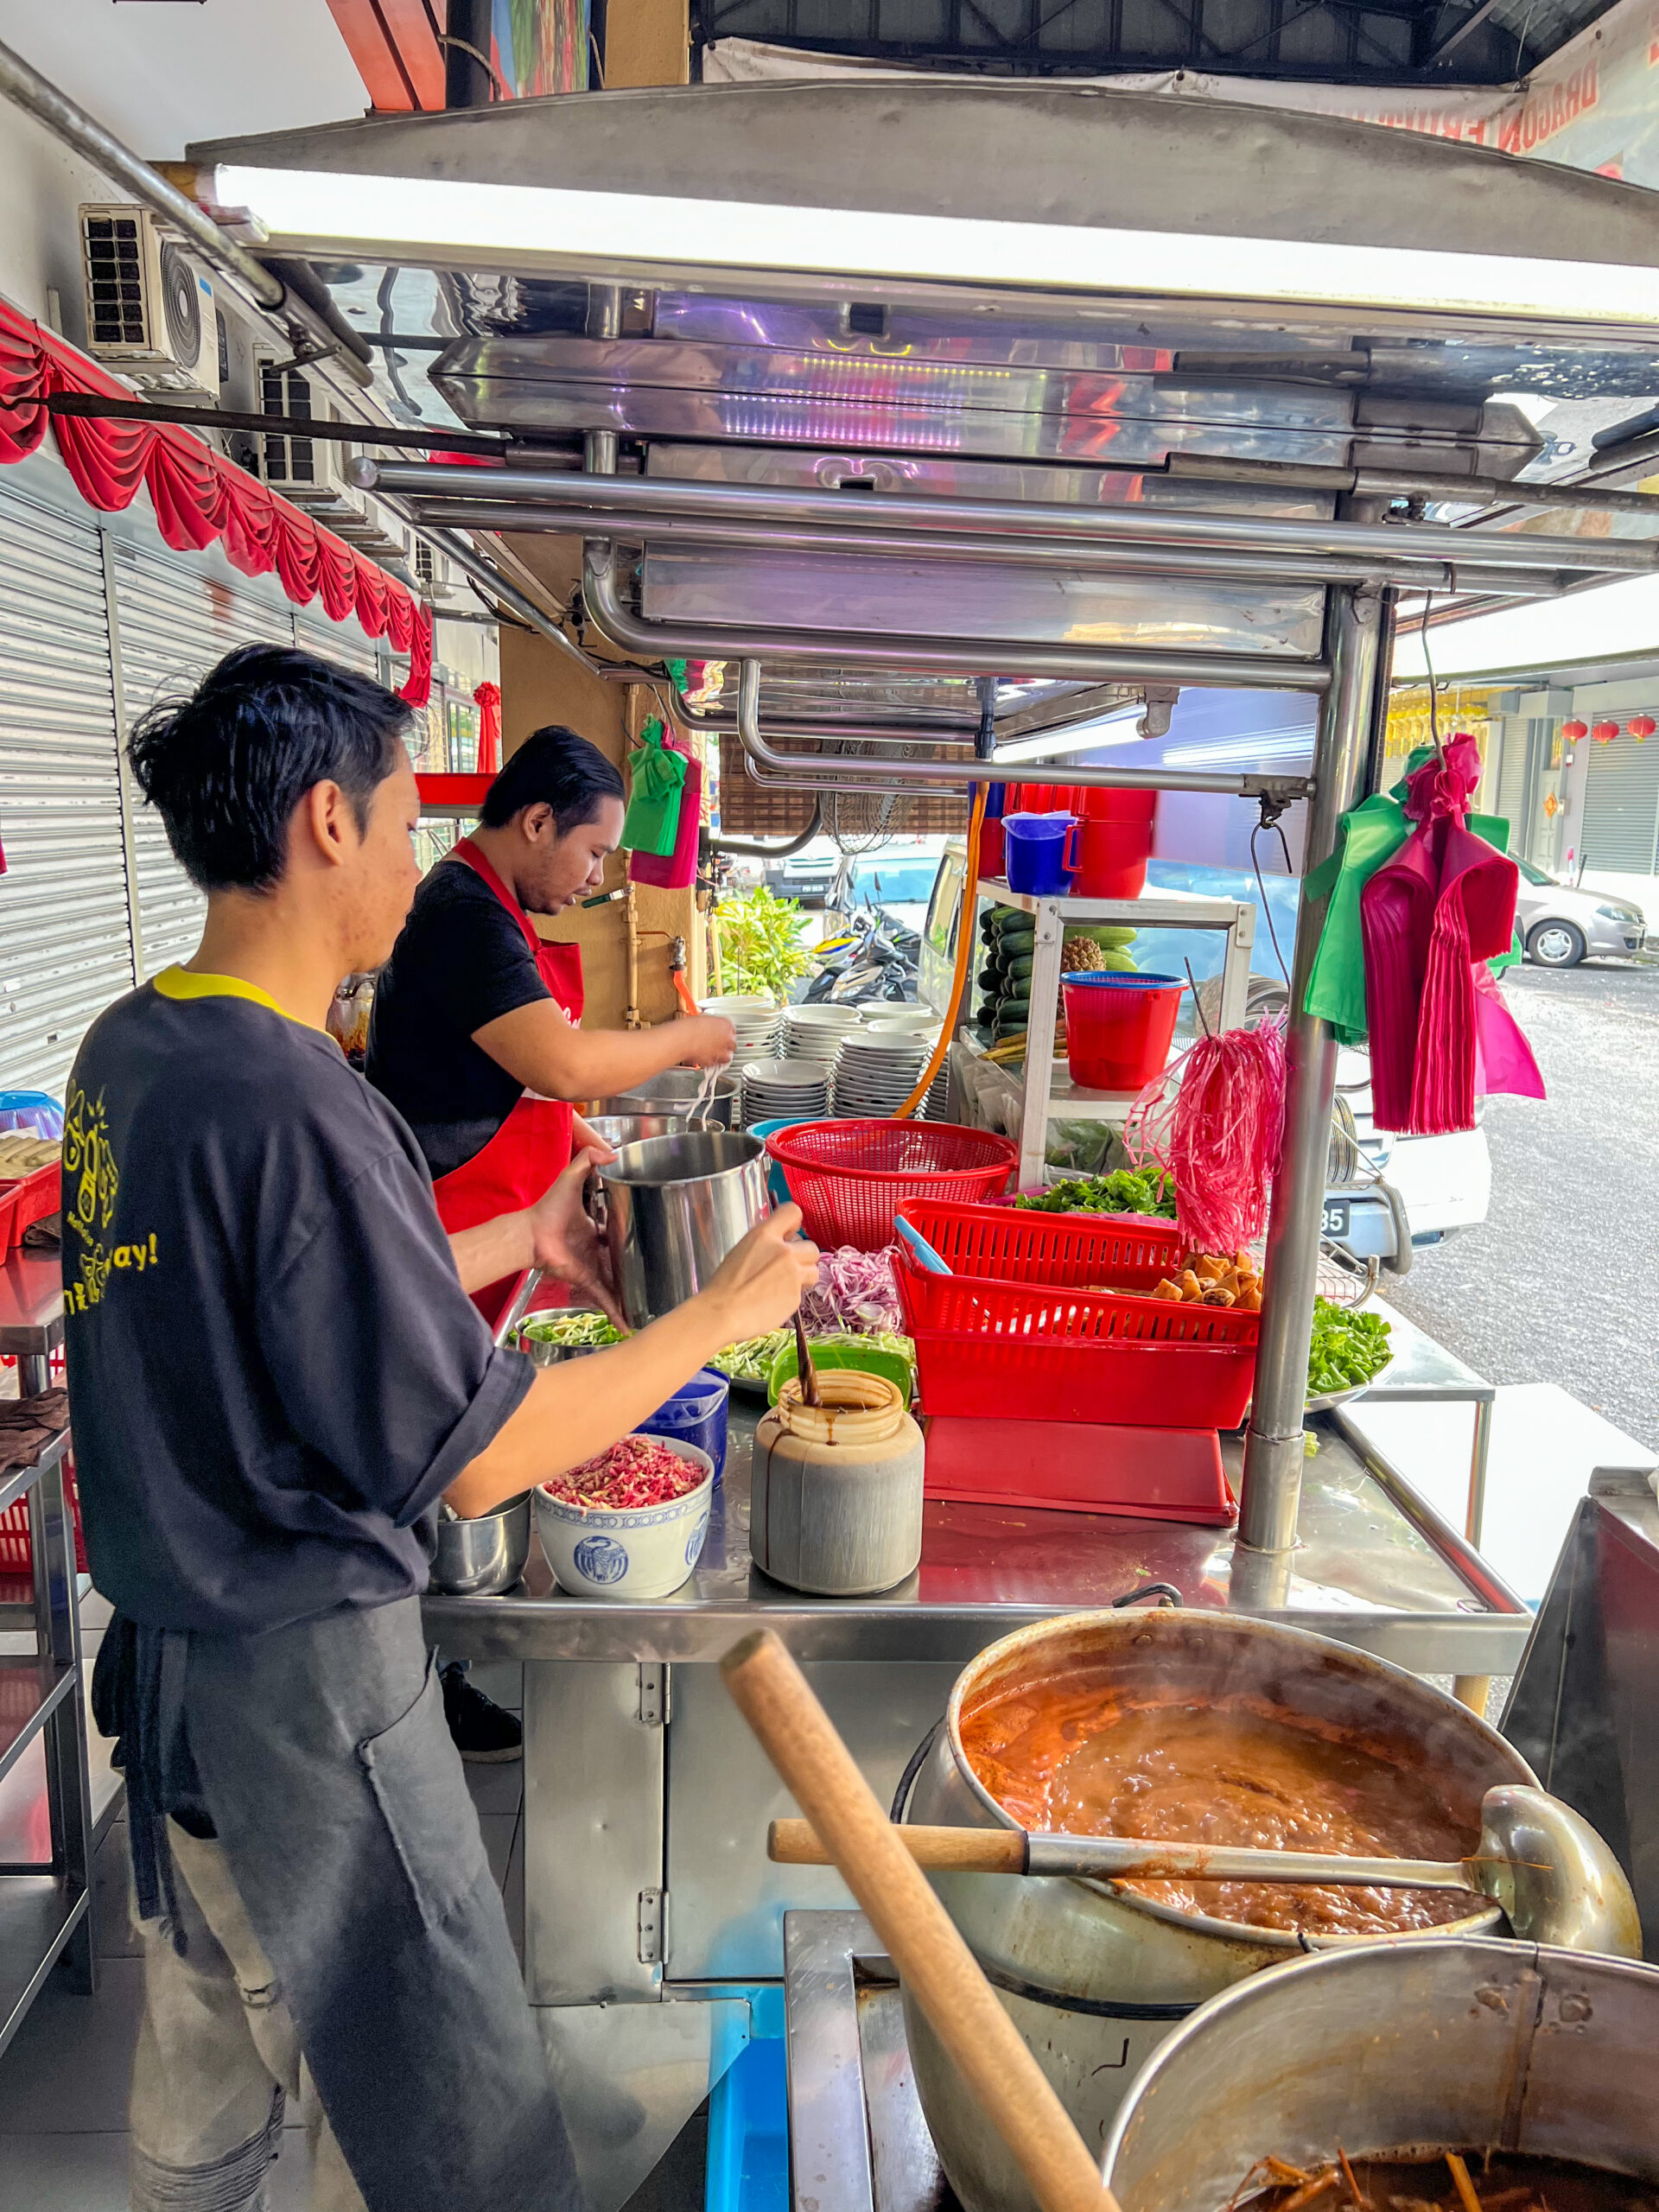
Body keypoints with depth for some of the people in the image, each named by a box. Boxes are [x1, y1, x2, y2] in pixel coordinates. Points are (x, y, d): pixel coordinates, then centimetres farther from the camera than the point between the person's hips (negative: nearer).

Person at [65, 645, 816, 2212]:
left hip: (165, 1649, 9)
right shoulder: (290, 1105, -28)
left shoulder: (125, 1050, 1)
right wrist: (725, 1310, -14)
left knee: (200, 2075, 29)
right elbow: (475, 1460, -23)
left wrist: (520, 1239, 12)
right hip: (303, 1683, -9)